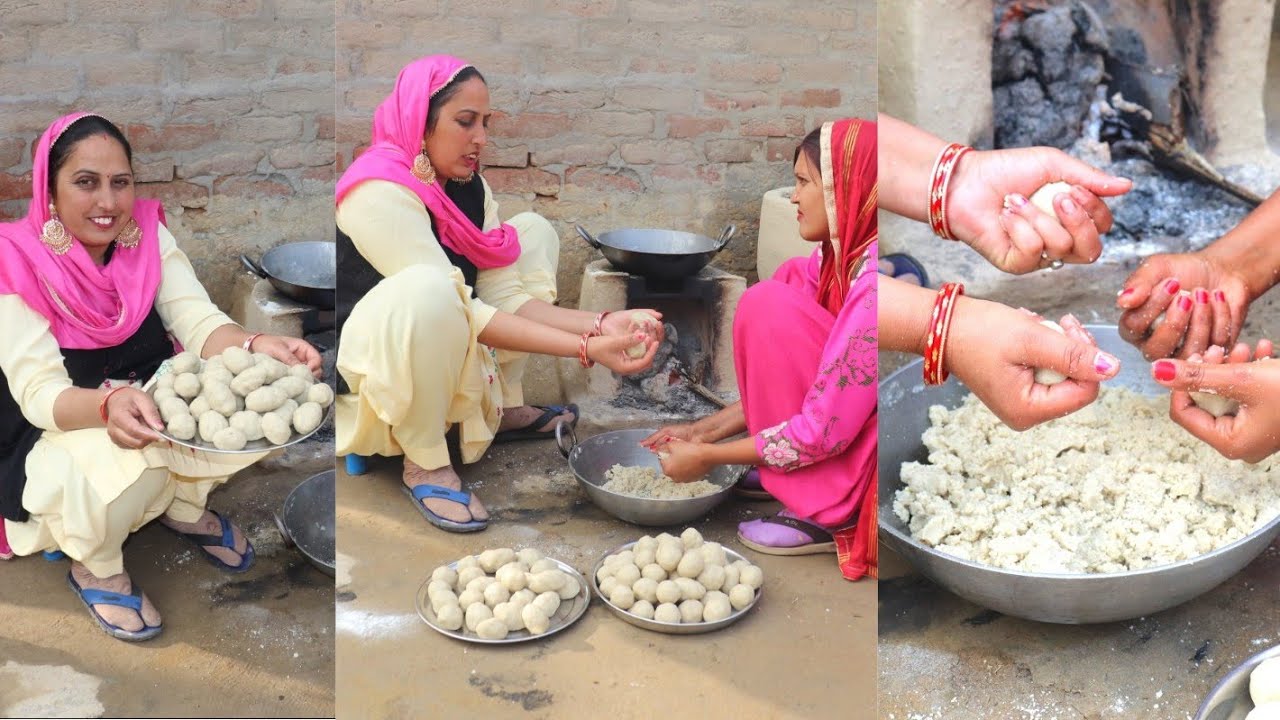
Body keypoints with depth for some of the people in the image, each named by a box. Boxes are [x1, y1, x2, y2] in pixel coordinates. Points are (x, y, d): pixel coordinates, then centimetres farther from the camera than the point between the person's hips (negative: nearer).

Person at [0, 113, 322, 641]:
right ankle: (94, 567, -2)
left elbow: (198, 322, -18)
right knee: (133, 467, -37)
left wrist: (257, 347, -42)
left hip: (149, 401, 5)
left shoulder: (149, 235, -7)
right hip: (53, 436, -5)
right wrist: (110, 405, -50)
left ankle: (185, 506, 9)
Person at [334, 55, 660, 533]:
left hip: (444, 361, 9)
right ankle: (424, 463, -18)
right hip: (361, 369, -9)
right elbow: (462, 310, -30)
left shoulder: (469, 187, 3)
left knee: (533, 231, 7)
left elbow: (503, 296, -5)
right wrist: (585, 349, -34)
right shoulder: (379, 192, -24)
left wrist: (597, 325, -20)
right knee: (427, 290, -41)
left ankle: (503, 410, 8)